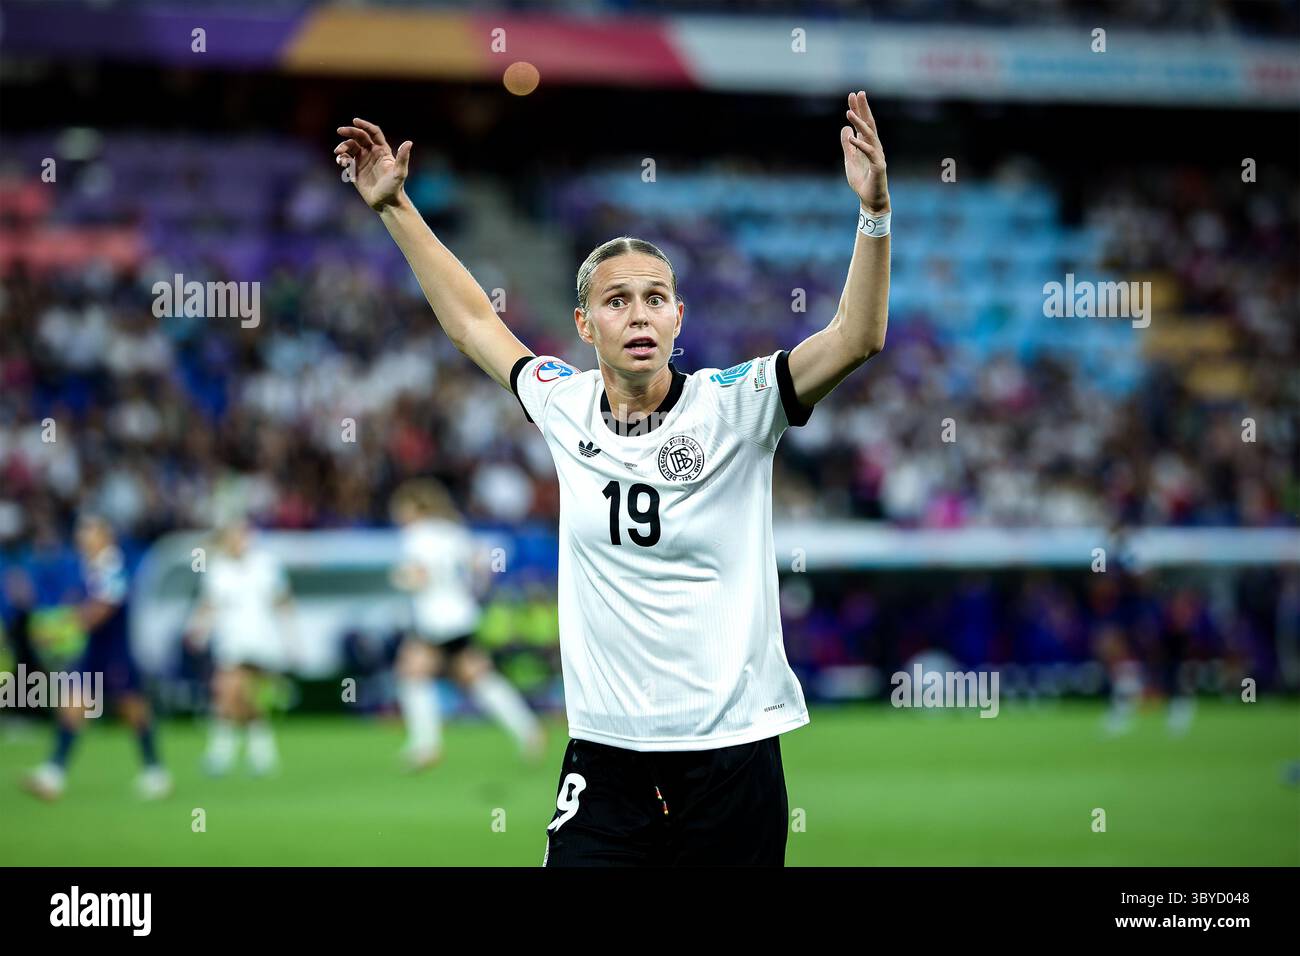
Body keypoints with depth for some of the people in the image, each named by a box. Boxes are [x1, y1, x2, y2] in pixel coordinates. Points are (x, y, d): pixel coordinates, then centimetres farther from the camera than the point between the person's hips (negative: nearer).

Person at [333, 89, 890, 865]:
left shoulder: (732, 406, -5)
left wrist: (875, 209, -29)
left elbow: (857, 337, -17)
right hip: (604, 760, 2)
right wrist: (396, 208, 23)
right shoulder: (565, 406, 5)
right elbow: (473, 320, 21)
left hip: (730, 759, -2)